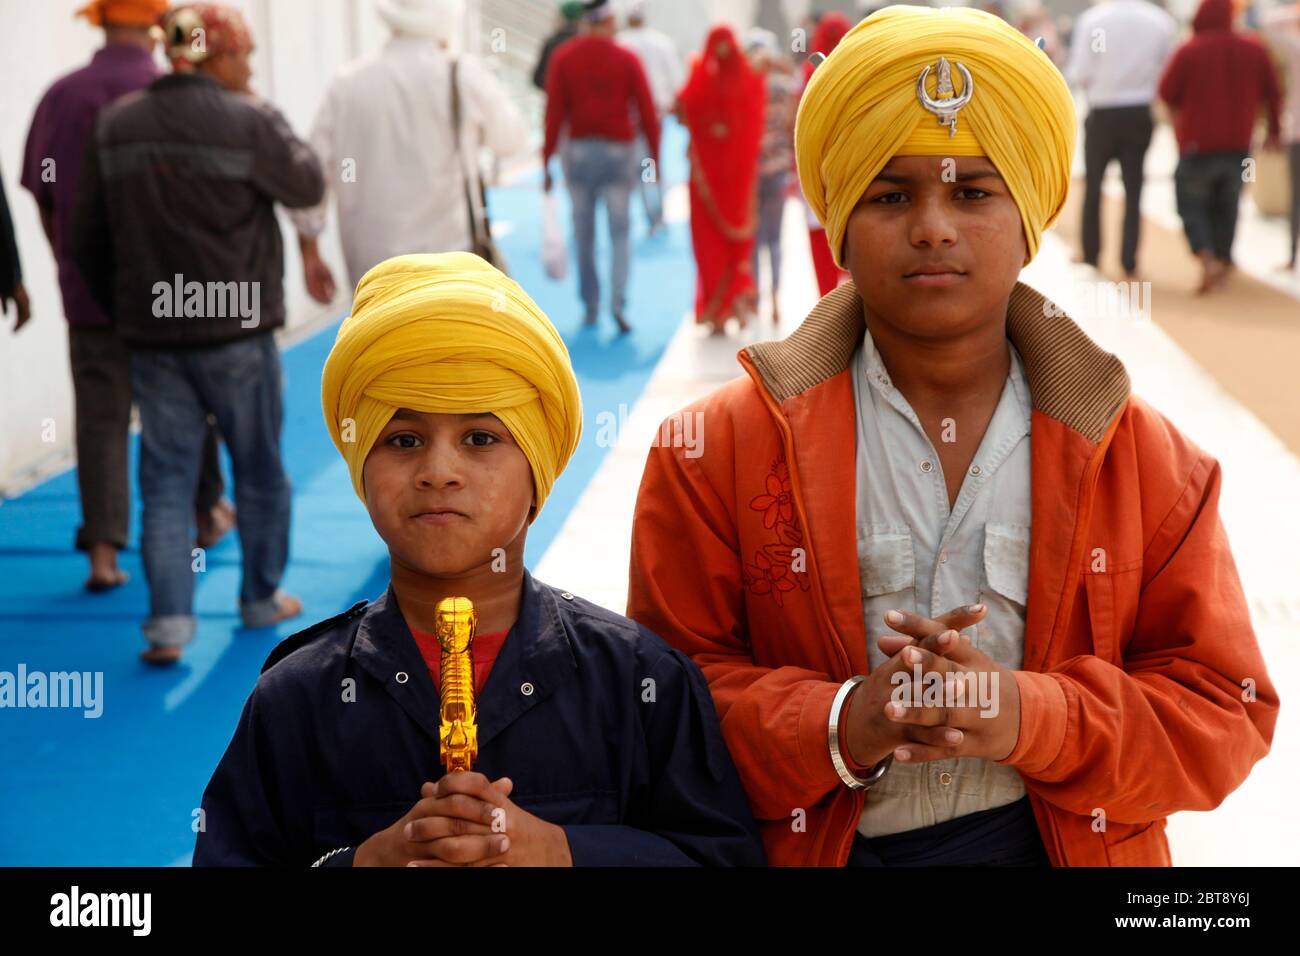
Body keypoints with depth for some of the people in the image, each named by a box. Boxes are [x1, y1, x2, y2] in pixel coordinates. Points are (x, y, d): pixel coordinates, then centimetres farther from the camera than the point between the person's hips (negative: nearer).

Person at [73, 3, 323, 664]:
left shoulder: (116, 124, 4)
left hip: (151, 334, 4)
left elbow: (87, 236, 8)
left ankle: (168, 622, 1)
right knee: (259, 469, 14)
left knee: (165, 477, 7)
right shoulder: (246, 121, -12)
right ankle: (262, 599, 28)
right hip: (236, 331, -3)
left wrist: (118, 306, 18)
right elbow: (307, 186, 2)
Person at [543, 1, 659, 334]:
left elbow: (554, 112, -5)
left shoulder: (562, 58, -1)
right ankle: (618, 302, -12)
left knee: (584, 234, 11)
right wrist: (655, 156, 4)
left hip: (578, 150, 1)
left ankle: (590, 306, 16)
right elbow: (647, 112, -4)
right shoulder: (628, 60, -2)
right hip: (619, 150, -1)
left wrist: (547, 160, -1)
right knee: (620, 234, 5)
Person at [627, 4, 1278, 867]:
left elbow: (1226, 709, -5)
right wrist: (838, 728, -26)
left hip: (1067, 842, 1)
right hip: (809, 846, -1)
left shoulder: (1145, 459, -4)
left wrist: (1031, 717, -22)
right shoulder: (720, 449, -9)